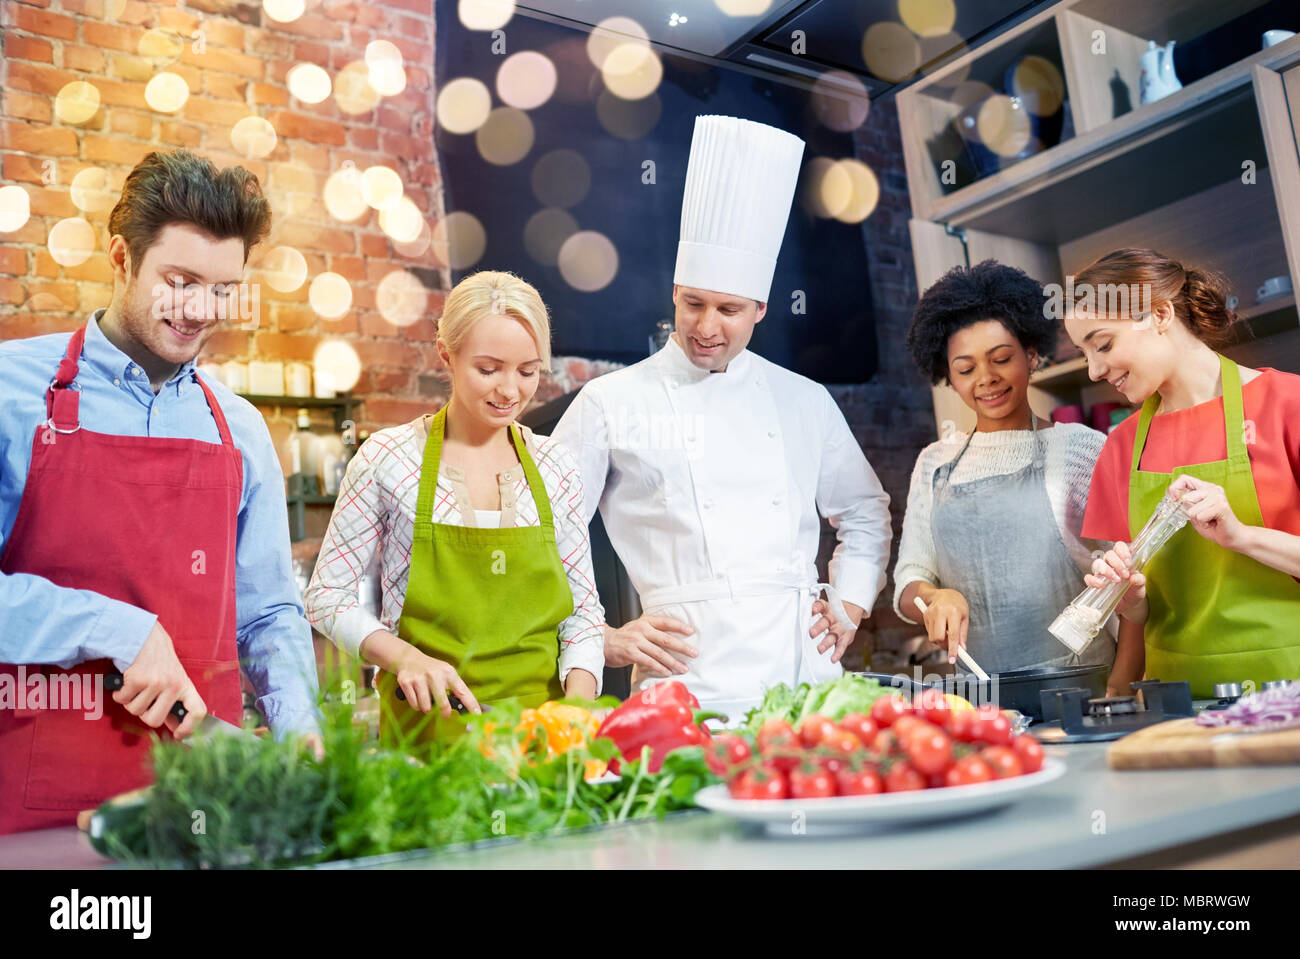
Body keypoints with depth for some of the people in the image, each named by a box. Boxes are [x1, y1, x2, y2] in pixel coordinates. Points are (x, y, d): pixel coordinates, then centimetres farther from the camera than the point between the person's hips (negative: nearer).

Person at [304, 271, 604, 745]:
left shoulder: (557, 469, 6)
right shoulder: (389, 459, -3)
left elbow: (584, 610, 10)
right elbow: (327, 596, 2)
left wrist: (578, 709, -6)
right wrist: (405, 657, -14)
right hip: (426, 728, -1)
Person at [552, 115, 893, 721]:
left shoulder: (805, 402, 12)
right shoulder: (611, 404, 2)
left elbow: (865, 514, 26)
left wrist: (850, 604, 14)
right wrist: (602, 638, -2)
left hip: (807, 671, 3)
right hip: (691, 682, -3)